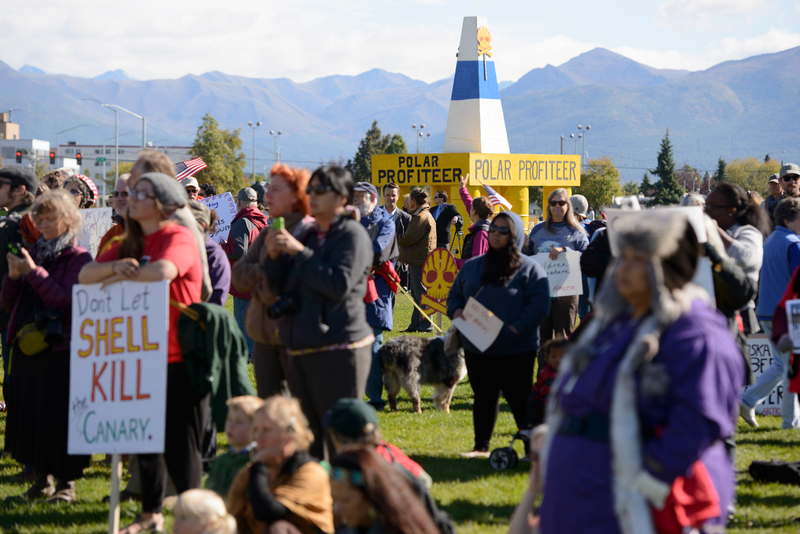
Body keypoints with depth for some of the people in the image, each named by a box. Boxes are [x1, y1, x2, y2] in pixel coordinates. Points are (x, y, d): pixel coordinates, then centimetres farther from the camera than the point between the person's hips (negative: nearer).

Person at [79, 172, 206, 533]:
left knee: (179, 440, -3)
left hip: (179, 357, -7)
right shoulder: (131, 243, 13)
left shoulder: (179, 238, -10)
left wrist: (121, 275, -14)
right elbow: (85, 275, 6)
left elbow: (163, 270, -31)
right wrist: (115, 266, -15)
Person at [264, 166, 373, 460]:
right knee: (309, 433, 12)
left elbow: (339, 285, -19)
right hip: (302, 348, 8)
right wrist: (275, 256, 1)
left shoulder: (352, 234, -6)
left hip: (339, 349, -8)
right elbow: (281, 285, 20)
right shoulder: (309, 235, 18)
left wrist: (300, 252, -18)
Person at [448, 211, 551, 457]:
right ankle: (481, 447, 25)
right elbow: (454, 295, 21)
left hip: (516, 350, -5)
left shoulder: (529, 268, -2)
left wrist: (516, 328, -19)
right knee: (483, 398, 15)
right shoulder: (472, 266, 14)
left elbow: (539, 305, -9)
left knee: (519, 401, -6)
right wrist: (456, 311, -2)